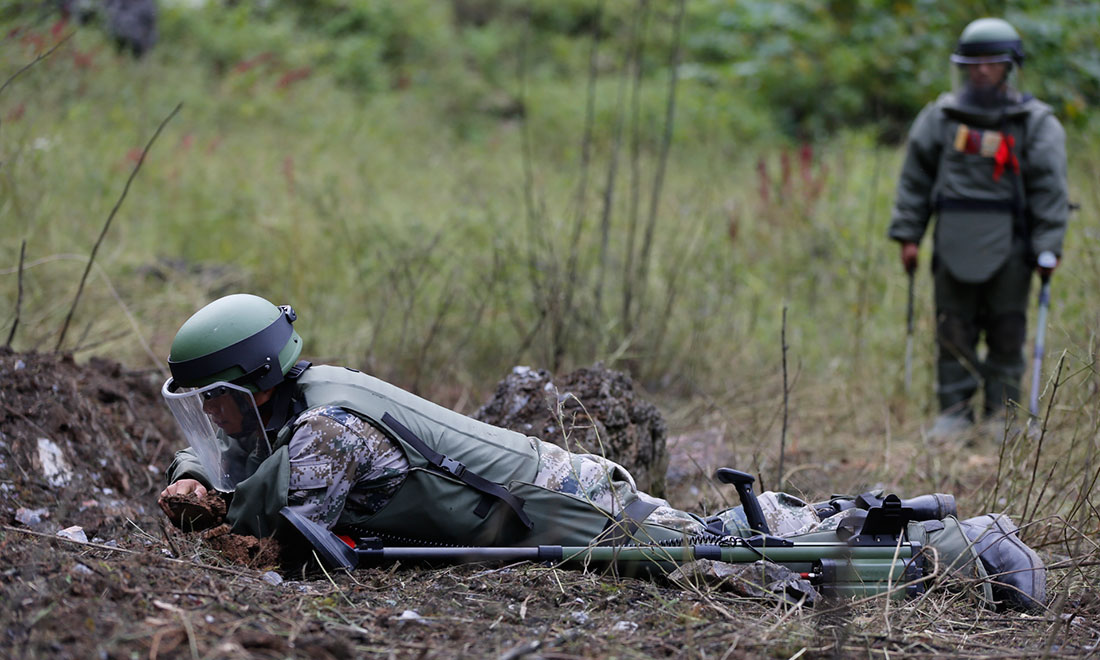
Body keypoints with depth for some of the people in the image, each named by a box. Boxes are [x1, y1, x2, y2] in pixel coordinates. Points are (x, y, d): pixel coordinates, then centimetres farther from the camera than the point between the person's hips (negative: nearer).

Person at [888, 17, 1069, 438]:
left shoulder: (1036, 123, 4)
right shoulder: (940, 117, 10)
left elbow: (1050, 189, 1)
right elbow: (915, 178, 12)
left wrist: (1048, 247, -6)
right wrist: (908, 236, 6)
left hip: (1009, 245, -2)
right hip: (954, 243, 2)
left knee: (1007, 332, 2)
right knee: (953, 331, 3)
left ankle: (1002, 412, 11)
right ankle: (954, 410, 10)